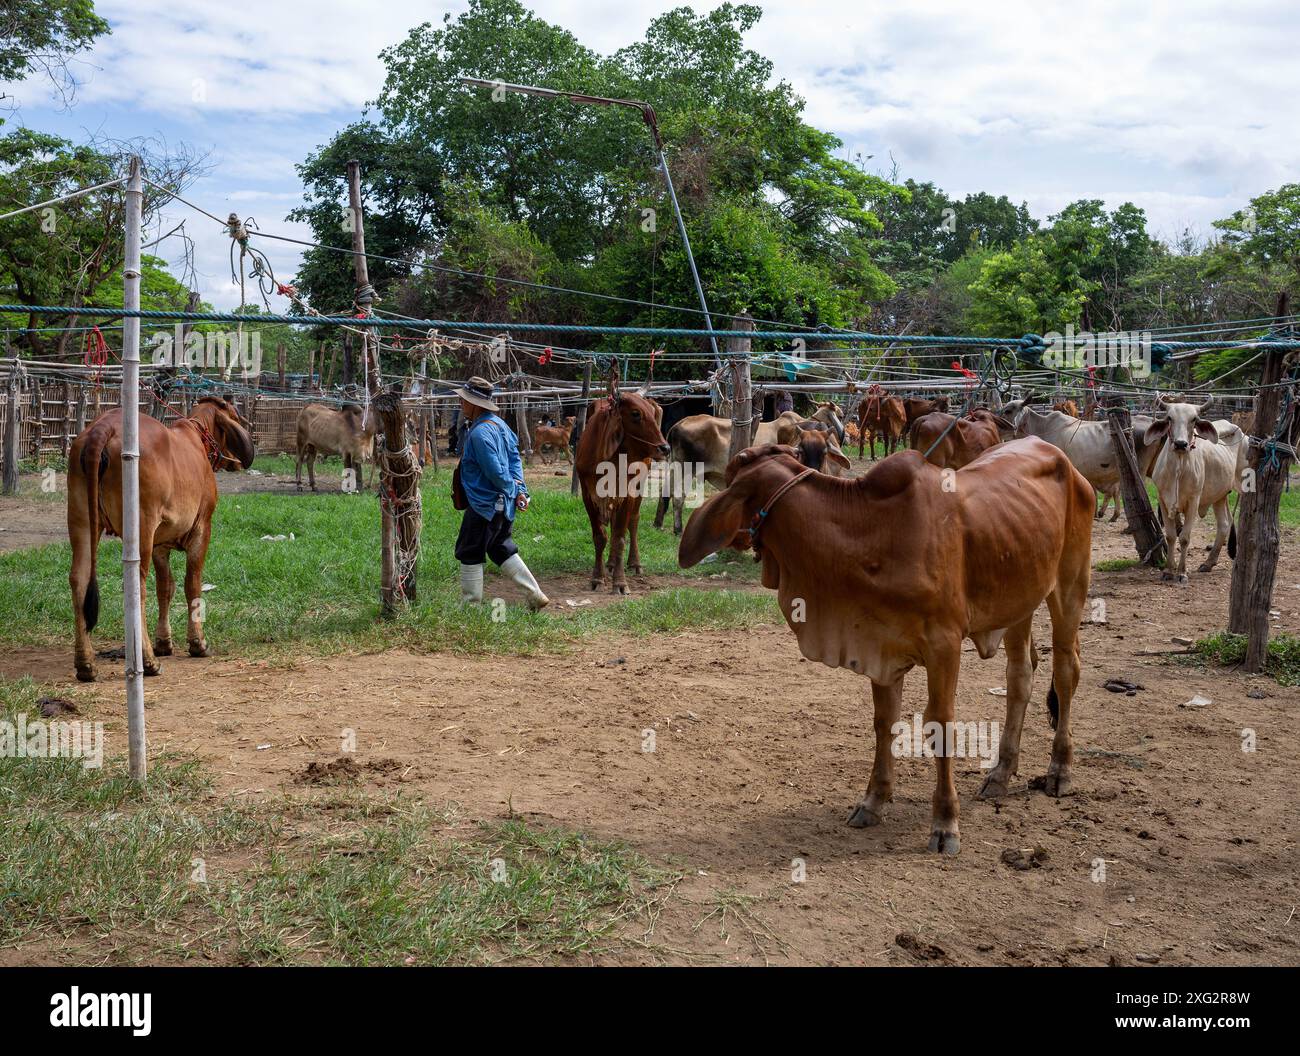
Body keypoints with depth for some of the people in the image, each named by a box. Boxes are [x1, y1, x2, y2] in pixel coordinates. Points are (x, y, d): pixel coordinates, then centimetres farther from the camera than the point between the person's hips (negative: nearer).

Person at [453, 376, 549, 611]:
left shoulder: (479, 433, -22)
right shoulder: (499, 424, 8)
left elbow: (495, 471, -24)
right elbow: (514, 458, 11)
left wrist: (514, 491, -9)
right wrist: (520, 489, 6)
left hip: (484, 504, -9)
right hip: (503, 503, 10)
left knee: (469, 553, 5)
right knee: (501, 549, 20)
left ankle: (471, 606, 13)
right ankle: (535, 595, 16)